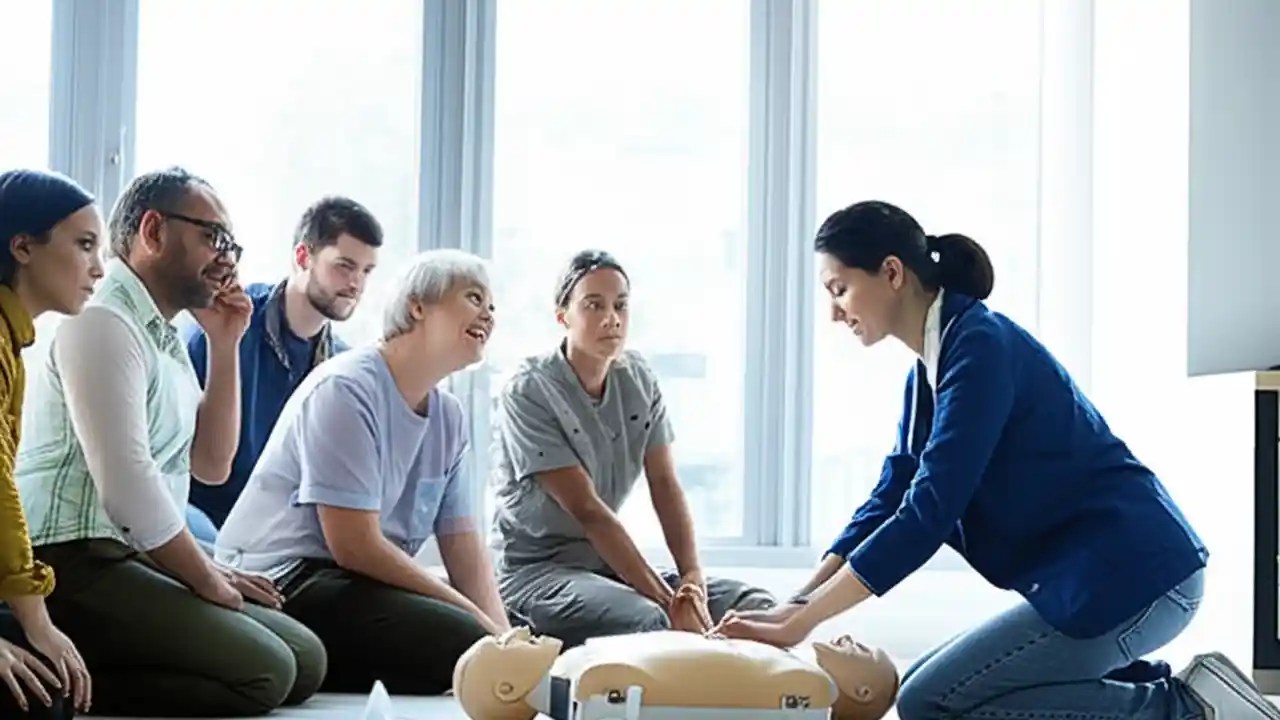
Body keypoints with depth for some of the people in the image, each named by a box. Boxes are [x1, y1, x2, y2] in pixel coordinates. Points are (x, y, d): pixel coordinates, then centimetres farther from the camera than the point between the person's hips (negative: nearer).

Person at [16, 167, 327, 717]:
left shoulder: (165, 336, 19)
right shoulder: (103, 320, -11)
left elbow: (212, 465, 17)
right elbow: (125, 484, -19)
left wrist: (224, 346, 10)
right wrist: (206, 577, -9)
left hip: (133, 560, 10)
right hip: (78, 563, -10)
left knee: (305, 660, 0)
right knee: (263, 673, -22)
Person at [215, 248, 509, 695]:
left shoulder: (449, 418, 10)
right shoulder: (346, 389, -14)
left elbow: (464, 548, 7)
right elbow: (354, 546, -19)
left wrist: (503, 636, -11)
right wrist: (473, 616, -16)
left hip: (359, 583, 9)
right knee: (467, 646, -27)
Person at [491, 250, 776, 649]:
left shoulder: (639, 379, 6)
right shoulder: (528, 391, -14)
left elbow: (665, 485, 0)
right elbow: (585, 508, -20)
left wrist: (692, 574, -17)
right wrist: (665, 597, -25)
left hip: (611, 561, 7)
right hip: (534, 569, -6)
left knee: (757, 605, -12)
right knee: (647, 620, -35)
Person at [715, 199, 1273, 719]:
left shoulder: (979, 346, -17)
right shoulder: (930, 367, 12)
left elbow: (929, 509, -23)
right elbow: (891, 499, 11)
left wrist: (802, 620, -21)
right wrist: (796, 605, 0)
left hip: (1132, 572, -10)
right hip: (1091, 573, 10)